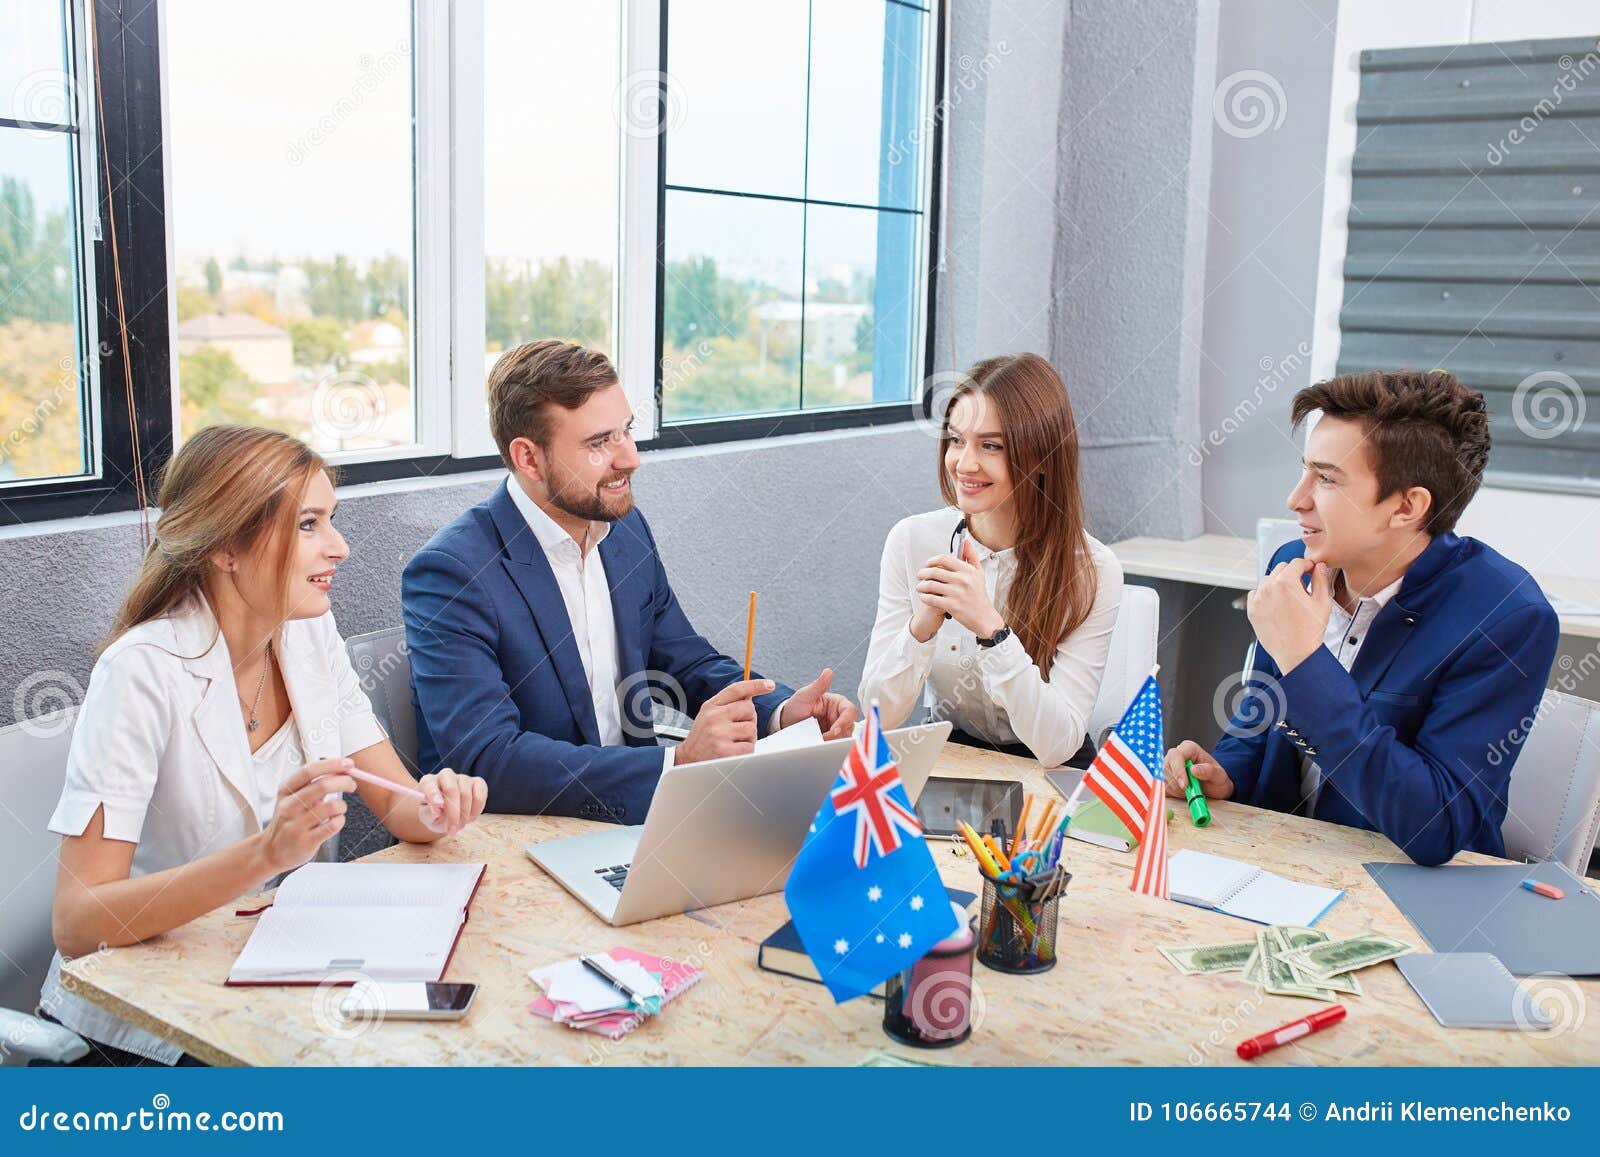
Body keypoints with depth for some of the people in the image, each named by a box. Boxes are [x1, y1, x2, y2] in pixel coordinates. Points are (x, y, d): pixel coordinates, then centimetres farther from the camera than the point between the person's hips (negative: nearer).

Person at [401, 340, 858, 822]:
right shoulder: (448, 573, -17)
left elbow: (688, 664, 15)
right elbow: (488, 760, -25)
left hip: (633, 814, 7)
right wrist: (677, 763, -32)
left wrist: (783, 711, -5)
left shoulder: (627, 529, 5)